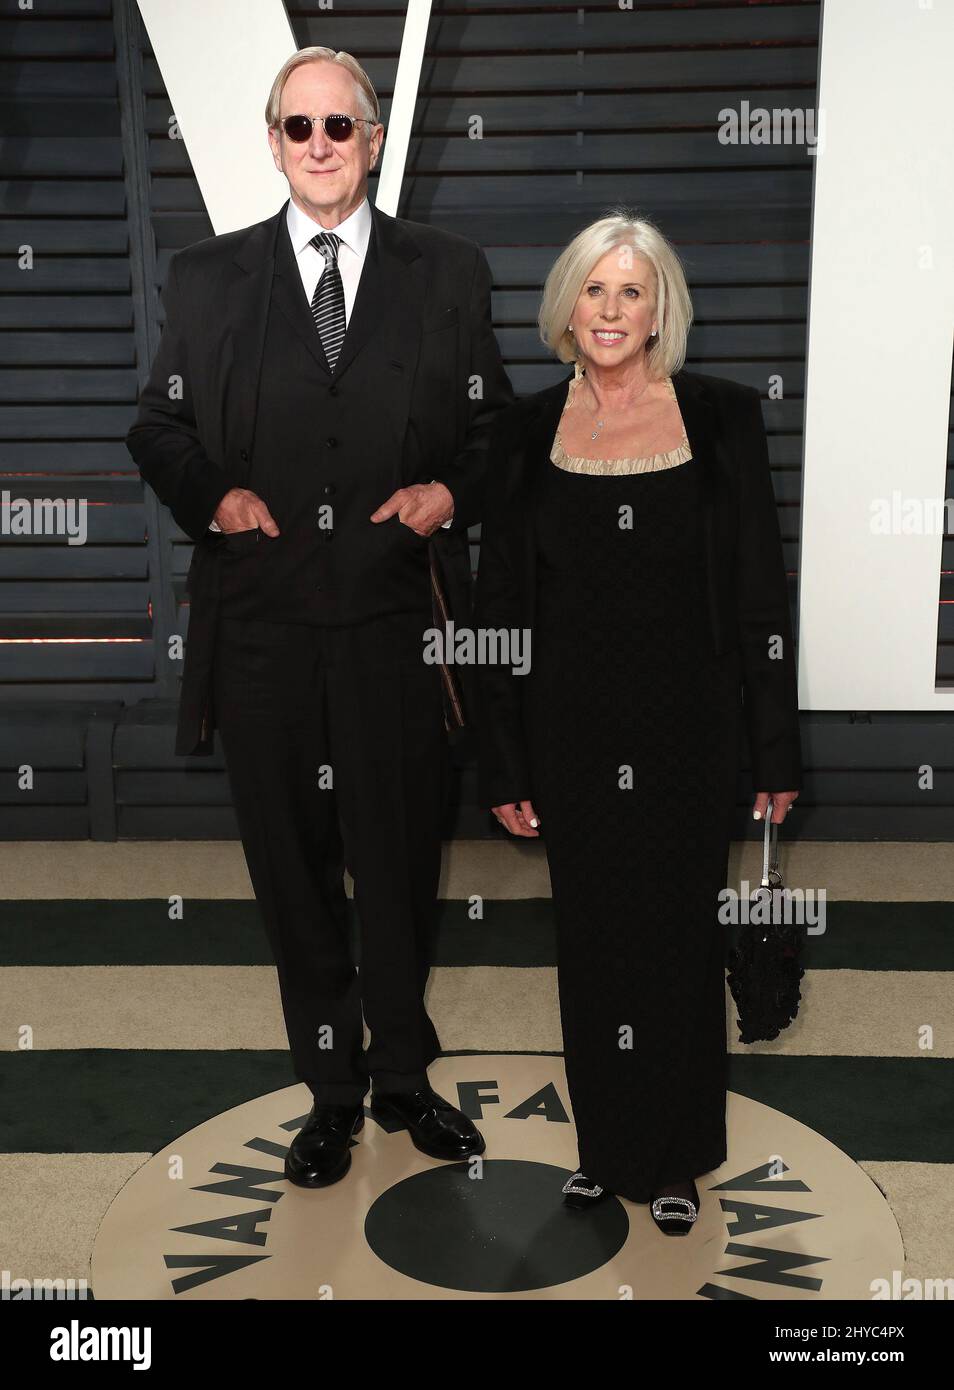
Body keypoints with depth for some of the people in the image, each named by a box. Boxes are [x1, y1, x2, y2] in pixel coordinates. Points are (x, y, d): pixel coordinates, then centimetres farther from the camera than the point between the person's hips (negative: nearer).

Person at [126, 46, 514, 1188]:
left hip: (398, 619, 0)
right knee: (292, 867, 10)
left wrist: (453, 492, -9)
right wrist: (210, 494, -7)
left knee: (400, 859, 9)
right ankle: (333, 1090, 29)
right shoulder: (207, 277, 9)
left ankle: (403, 1078, 31)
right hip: (262, 622, 1)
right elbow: (159, 428, 11)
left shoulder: (447, 272, 8)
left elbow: (495, 430, 10)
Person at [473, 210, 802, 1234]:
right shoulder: (527, 429, 1)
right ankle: (604, 1148, 34)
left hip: (686, 724, -1)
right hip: (568, 726, 1)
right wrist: (503, 766, 0)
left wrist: (776, 748, -3)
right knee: (589, 938, 13)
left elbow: (760, 593, -1)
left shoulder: (720, 416, -2)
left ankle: (677, 1158, 31)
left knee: (680, 936, 10)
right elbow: (498, 607, 3)